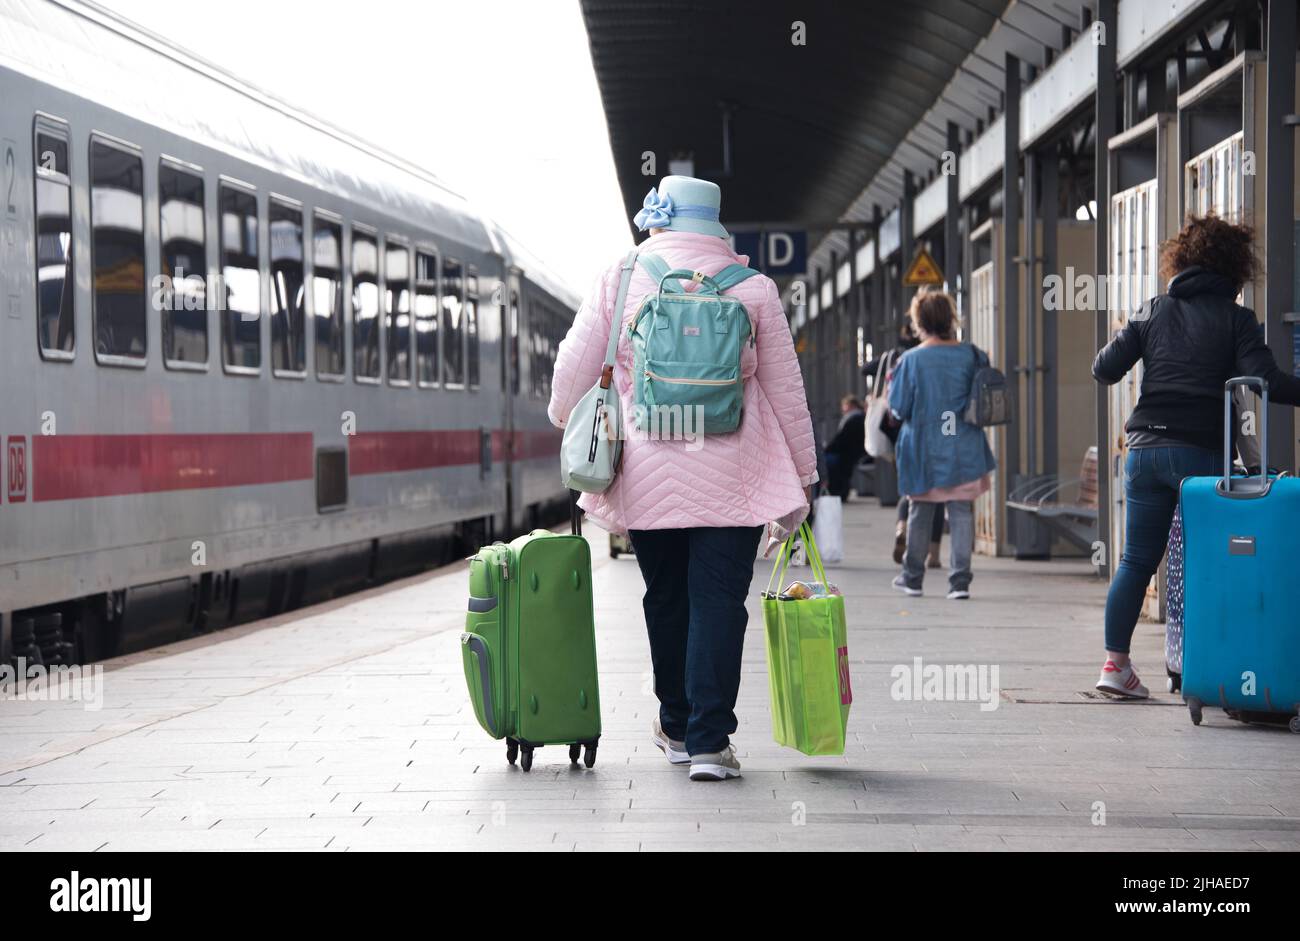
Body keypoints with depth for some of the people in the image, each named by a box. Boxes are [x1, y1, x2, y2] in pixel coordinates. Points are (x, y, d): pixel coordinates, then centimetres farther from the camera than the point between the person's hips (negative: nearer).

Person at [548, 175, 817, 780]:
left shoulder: (618, 281, 1)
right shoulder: (753, 288, 2)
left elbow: (573, 370, 6)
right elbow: (786, 389, 5)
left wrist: (566, 418, 28)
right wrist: (801, 476, 13)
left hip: (646, 477, 1)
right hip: (733, 480, -1)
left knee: (665, 600, 15)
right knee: (718, 601, 0)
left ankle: (678, 728, 29)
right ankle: (708, 742, -5)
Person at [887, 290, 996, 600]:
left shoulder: (912, 359, -11)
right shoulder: (970, 355, -3)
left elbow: (899, 408, -7)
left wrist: (893, 385, 10)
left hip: (923, 449, -1)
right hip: (964, 447, 1)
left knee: (920, 512, 13)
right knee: (962, 513, 3)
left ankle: (912, 577, 22)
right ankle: (960, 580, -2)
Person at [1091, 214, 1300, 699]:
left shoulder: (1154, 310, 9)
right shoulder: (1236, 318, -1)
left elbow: (1105, 369, 7)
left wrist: (1122, 341, 27)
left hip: (1145, 451, 4)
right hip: (1202, 454, -4)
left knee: (1136, 560, 9)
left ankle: (1115, 662, 8)